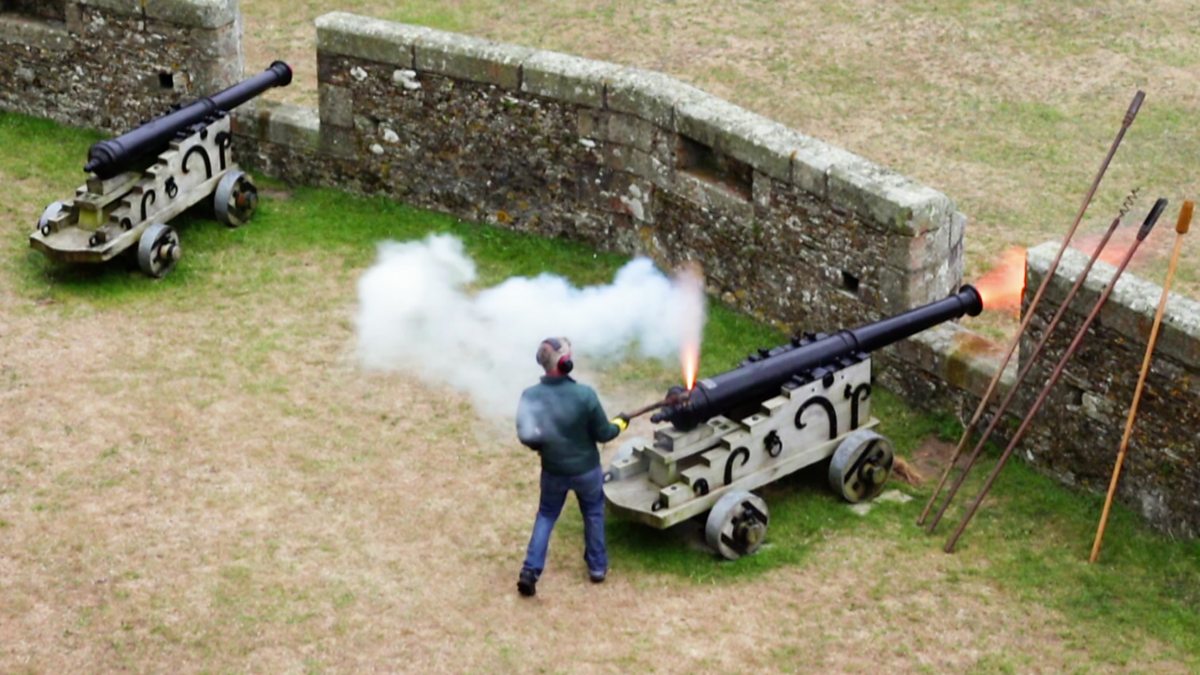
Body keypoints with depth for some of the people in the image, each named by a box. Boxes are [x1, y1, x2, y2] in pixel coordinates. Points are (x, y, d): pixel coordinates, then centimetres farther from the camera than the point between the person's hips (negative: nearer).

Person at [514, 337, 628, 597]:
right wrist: (619, 424, 7)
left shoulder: (531, 396, -20)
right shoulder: (584, 394, -27)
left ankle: (530, 572, 14)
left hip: (553, 471, 2)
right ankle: (597, 566, 37)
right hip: (586, 469, -2)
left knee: (546, 516, 23)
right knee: (593, 514, 24)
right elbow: (603, 433, -15)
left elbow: (525, 435, -7)